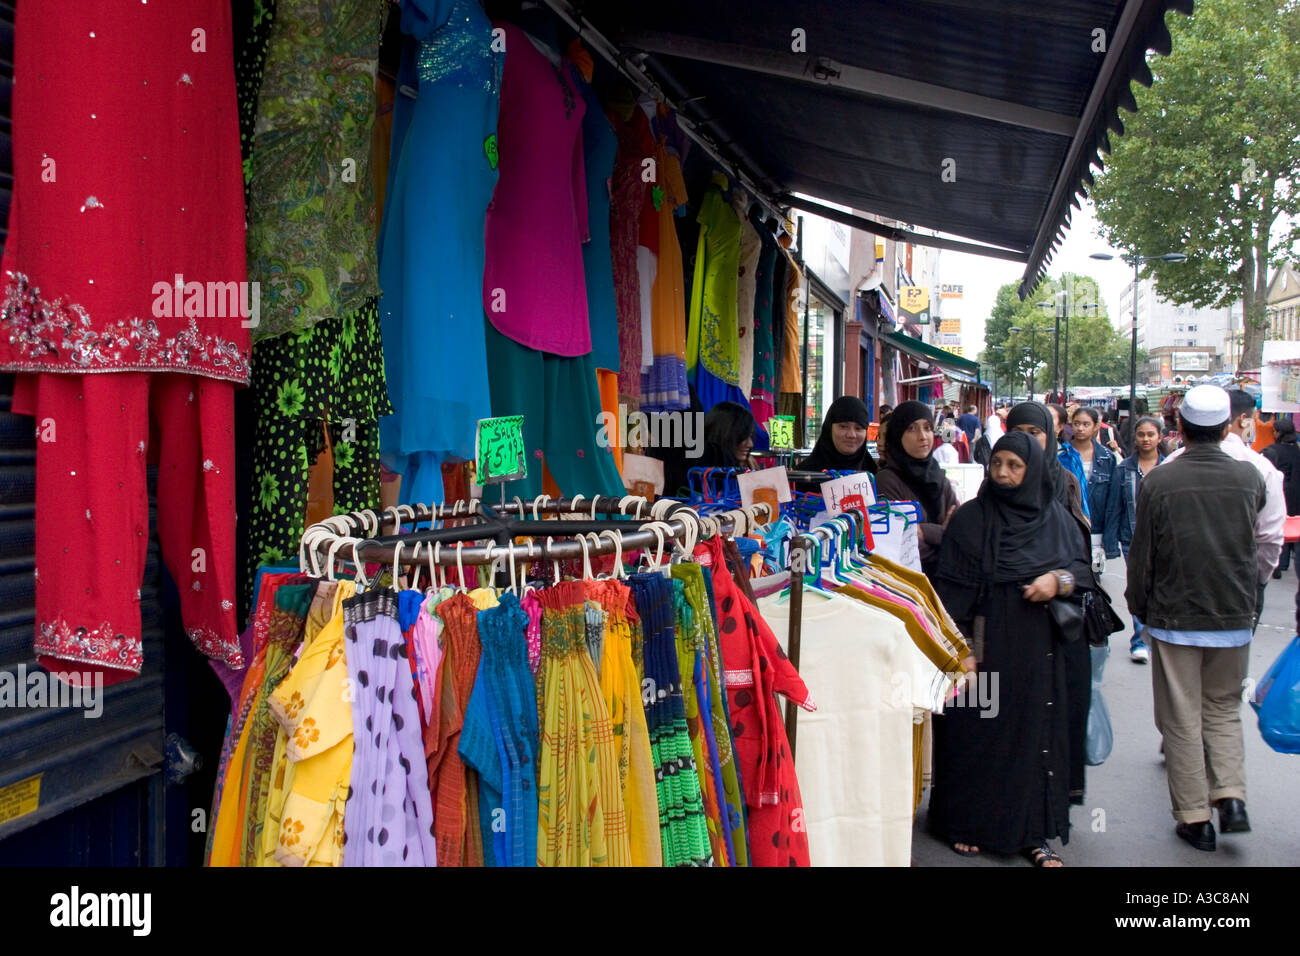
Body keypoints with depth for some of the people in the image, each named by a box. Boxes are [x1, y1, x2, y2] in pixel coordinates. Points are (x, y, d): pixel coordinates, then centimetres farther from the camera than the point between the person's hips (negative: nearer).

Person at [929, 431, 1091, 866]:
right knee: (976, 733, 4)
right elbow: (952, 587, -8)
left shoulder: (1056, 516, 5)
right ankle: (965, 824, 18)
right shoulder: (969, 518, -5)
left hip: (1037, 649, 3)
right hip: (985, 643, -2)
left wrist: (1058, 580, -11)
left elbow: (1082, 564, 12)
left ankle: (1033, 831, 18)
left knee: (1034, 733, 8)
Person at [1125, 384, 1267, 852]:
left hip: (1174, 618, -2)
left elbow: (1141, 554, -7)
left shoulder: (1158, 480, -13)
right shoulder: (1250, 477, -4)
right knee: (1224, 709, 19)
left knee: (1182, 719, 7)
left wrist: (1138, 605, 6)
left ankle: (1195, 817, 12)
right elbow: (1257, 540, 11)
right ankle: (1231, 796, 6)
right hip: (1234, 617, 3)